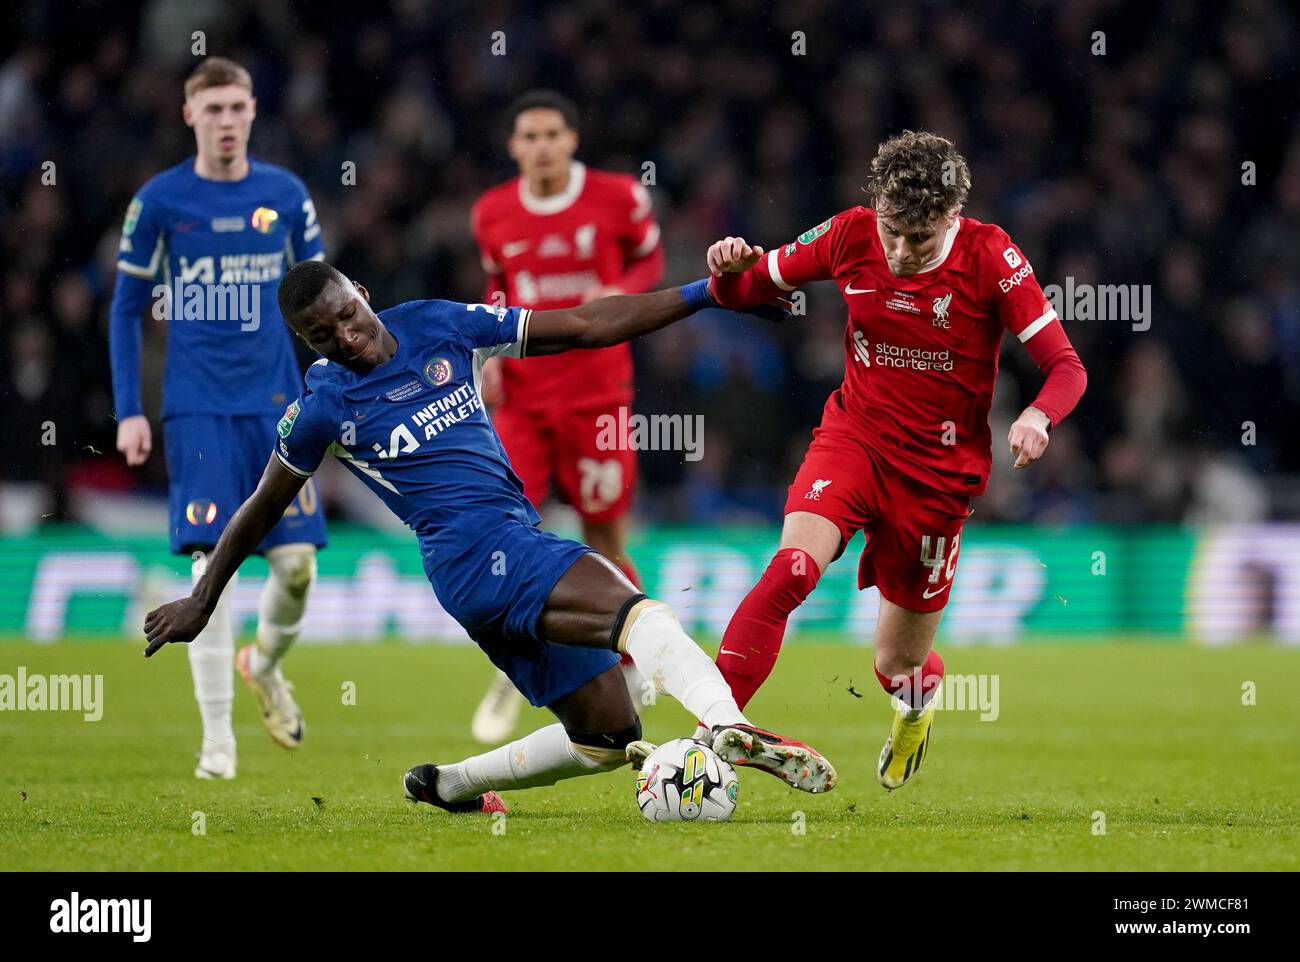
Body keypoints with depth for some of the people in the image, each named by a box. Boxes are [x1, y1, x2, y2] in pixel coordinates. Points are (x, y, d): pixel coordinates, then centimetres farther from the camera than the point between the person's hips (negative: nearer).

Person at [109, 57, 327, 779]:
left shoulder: (286, 195, 5)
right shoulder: (160, 202, -1)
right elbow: (128, 307, 6)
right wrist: (129, 412, 1)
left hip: (276, 403, 2)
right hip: (197, 409, -2)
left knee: (297, 563, -3)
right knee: (213, 562, -10)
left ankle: (265, 664, 31)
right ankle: (218, 738, -3)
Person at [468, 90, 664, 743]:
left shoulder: (618, 198, -6)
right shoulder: (492, 214, 2)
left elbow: (650, 259, 9)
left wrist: (621, 292, -11)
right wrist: (491, 348, 3)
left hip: (597, 390, -2)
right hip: (521, 395, 2)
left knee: (604, 541, 3)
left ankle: (627, 668, 25)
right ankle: (510, 677, 6)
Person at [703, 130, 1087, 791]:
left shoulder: (987, 255, -15)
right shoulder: (850, 236, -8)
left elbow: (1066, 367, -14)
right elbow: (748, 290, 5)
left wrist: (1038, 416, -36)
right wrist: (729, 270, -20)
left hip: (938, 469, -1)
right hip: (854, 436, 1)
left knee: (898, 666, 8)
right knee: (793, 566, -30)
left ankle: (917, 709, 47)